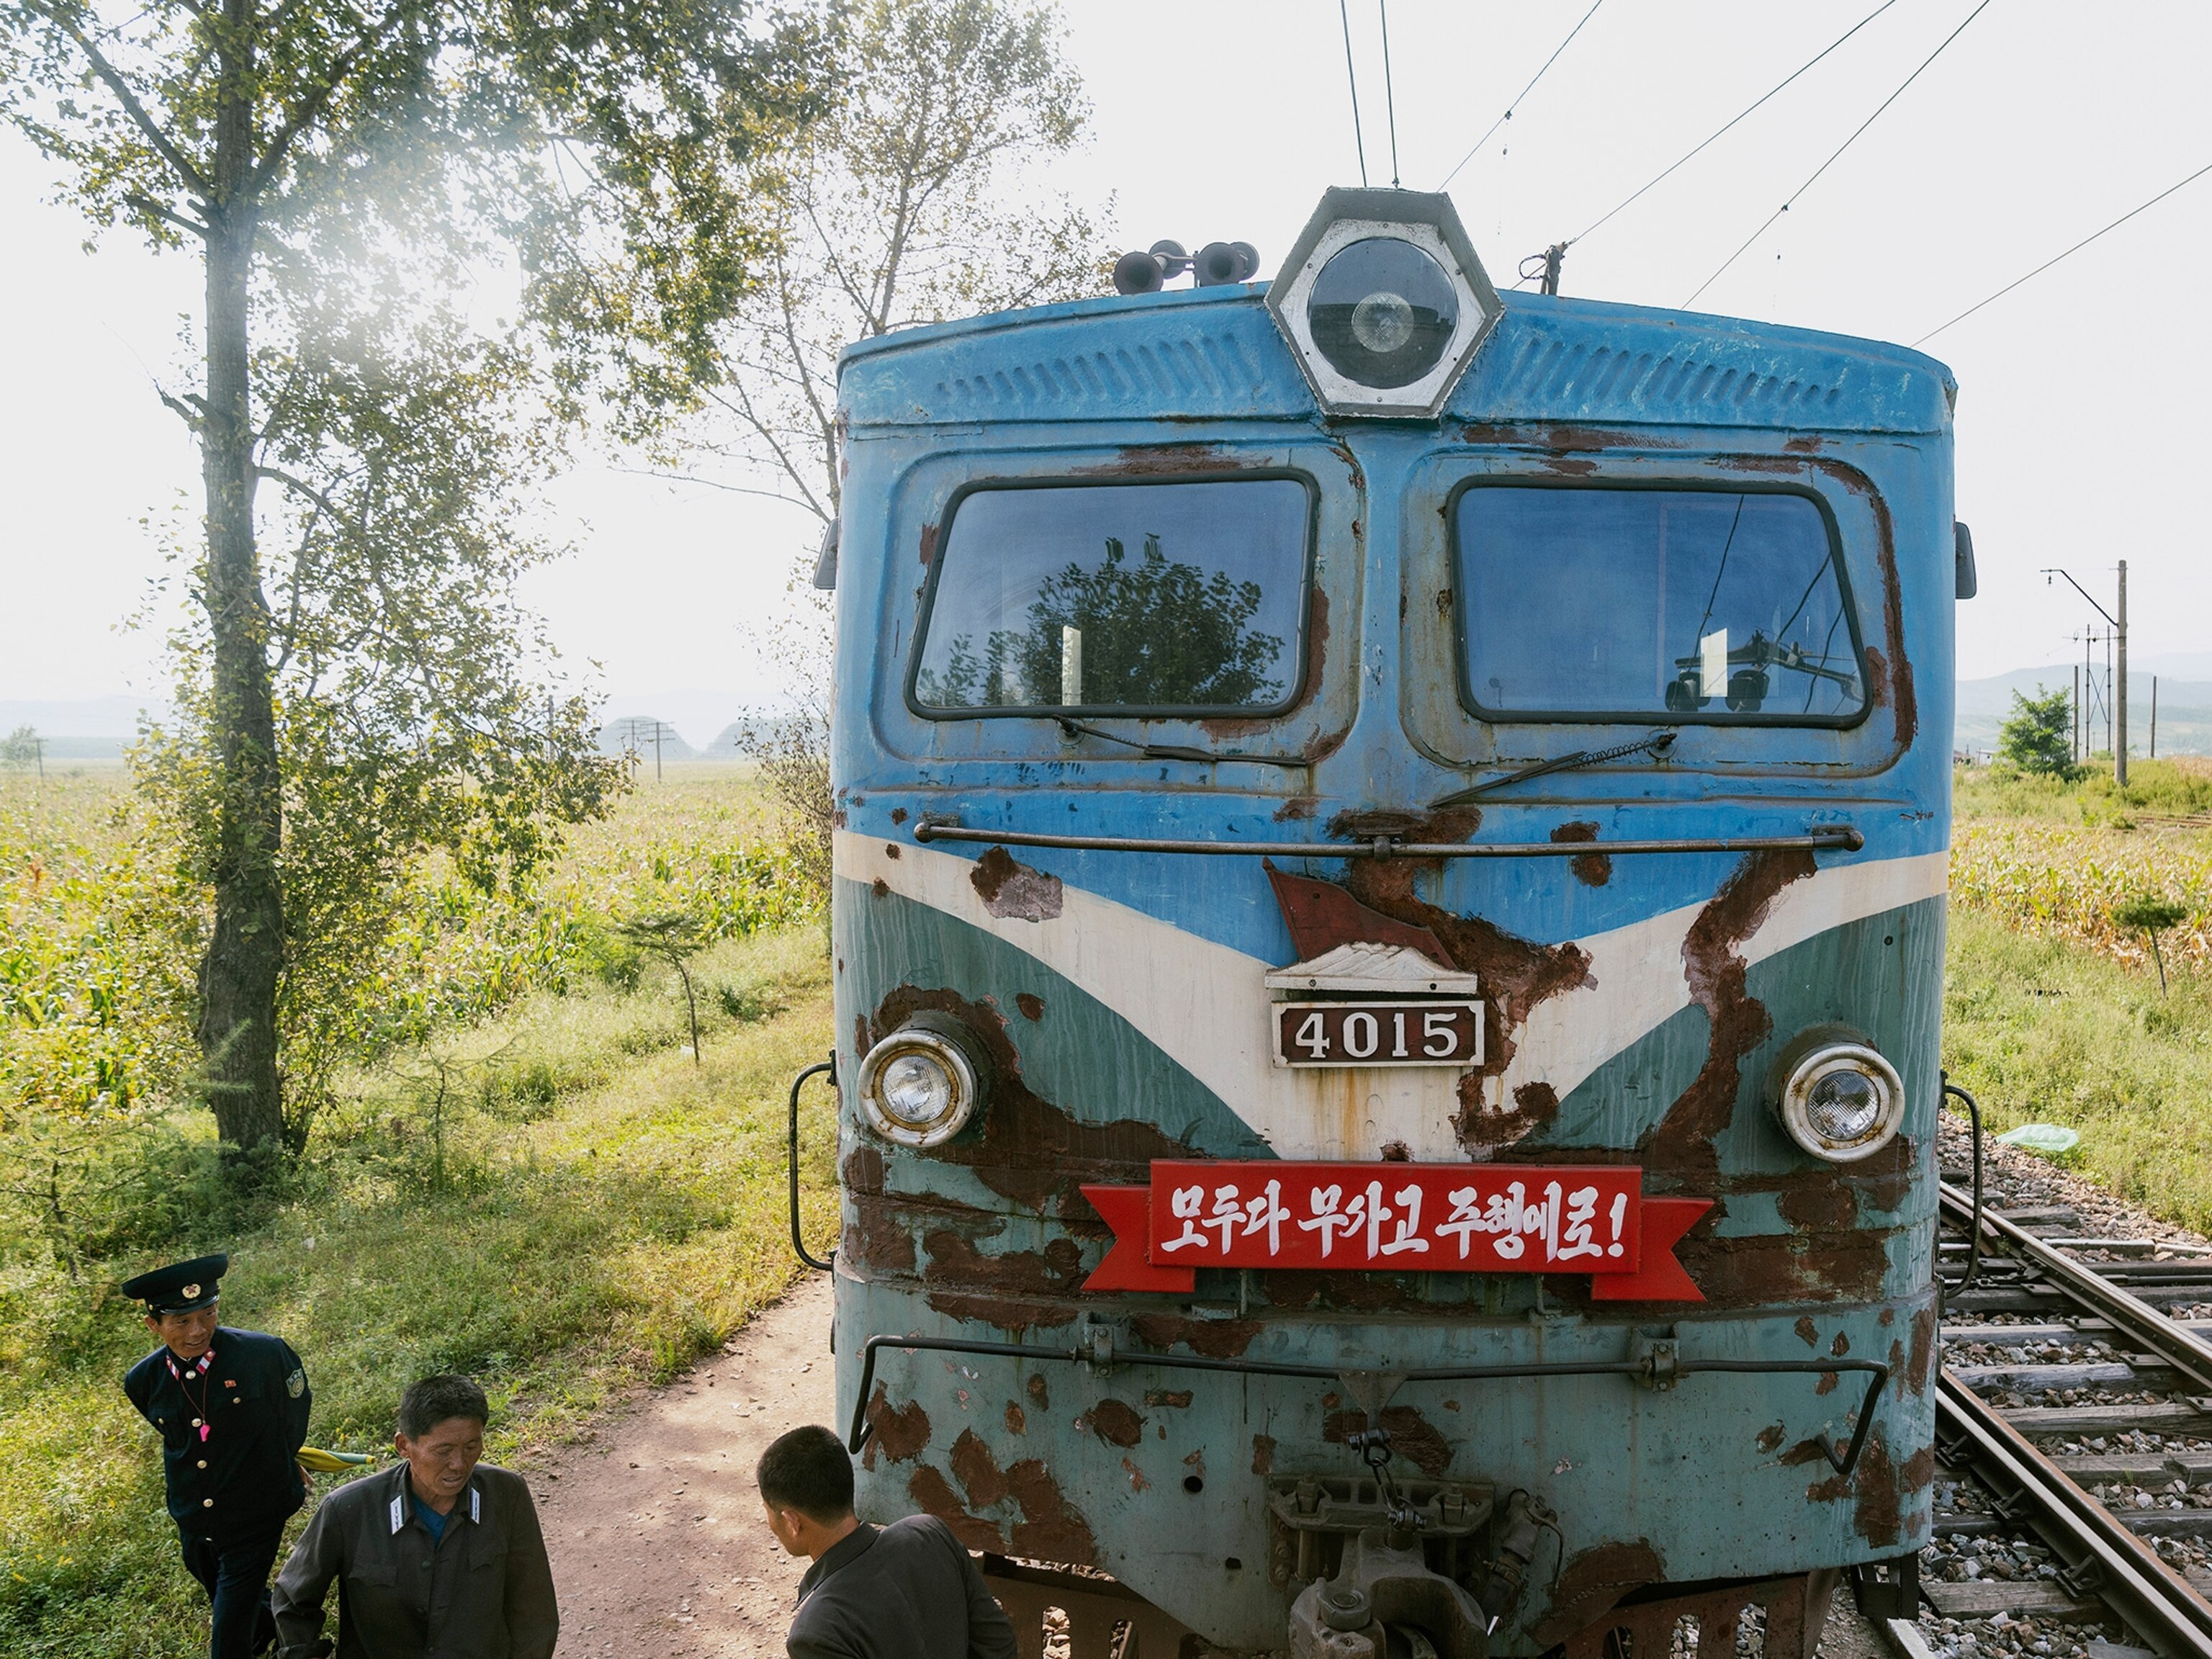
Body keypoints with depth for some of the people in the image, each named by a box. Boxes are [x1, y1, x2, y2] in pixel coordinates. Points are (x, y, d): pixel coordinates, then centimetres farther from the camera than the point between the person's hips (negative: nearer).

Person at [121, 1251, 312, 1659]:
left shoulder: (265, 1354, -24)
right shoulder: (144, 1382, -12)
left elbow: (296, 1407, -1)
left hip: (255, 1521, -4)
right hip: (193, 1525, 4)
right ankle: (285, 1624, 56)